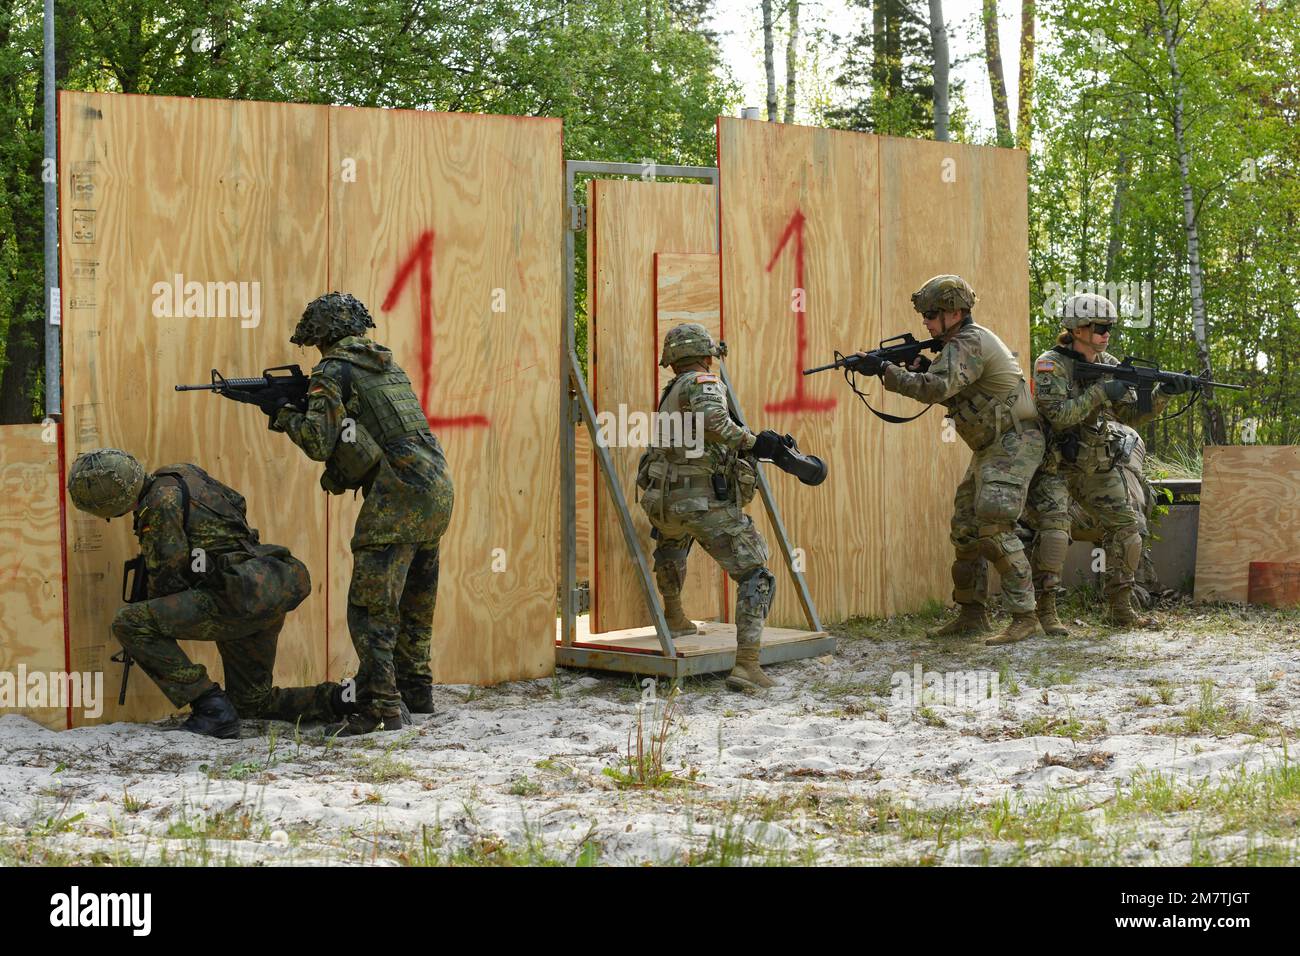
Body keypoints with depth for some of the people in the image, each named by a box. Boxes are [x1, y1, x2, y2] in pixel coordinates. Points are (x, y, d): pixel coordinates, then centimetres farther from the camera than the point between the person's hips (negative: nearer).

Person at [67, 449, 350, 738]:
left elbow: (167, 576, -9)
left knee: (129, 623, -12)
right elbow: (236, 503, 29)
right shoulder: (184, 473, 13)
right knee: (252, 703, 23)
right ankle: (338, 699, 8)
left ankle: (210, 706, -10)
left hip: (242, 599, -10)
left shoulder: (160, 500, -13)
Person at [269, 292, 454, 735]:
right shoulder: (387, 363, 22)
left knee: (371, 607, -7)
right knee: (414, 604, 20)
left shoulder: (334, 370, -2)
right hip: (438, 489, 8)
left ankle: (380, 707, -13)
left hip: (398, 497, -8)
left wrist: (286, 416, 9)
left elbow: (319, 443, -10)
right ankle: (417, 691, 28)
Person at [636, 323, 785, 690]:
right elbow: (713, 421, -23)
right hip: (708, 503, -8)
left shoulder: (671, 395, 23)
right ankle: (746, 664, -18)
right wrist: (753, 443, -17)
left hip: (666, 502, 8)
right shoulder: (702, 383, -2)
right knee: (755, 576, -4)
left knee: (672, 537, 43)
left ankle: (673, 616, 47)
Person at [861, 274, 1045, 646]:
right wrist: (923, 366, -3)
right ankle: (972, 615, 17)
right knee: (966, 528, 10)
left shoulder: (969, 343, -17)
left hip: (1013, 444, -11)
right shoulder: (965, 342, 15)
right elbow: (948, 391, 16)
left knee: (995, 528, -19)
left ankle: (1025, 618, -18)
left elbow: (938, 388, -32)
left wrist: (884, 369, -29)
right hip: (991, 448, 11)